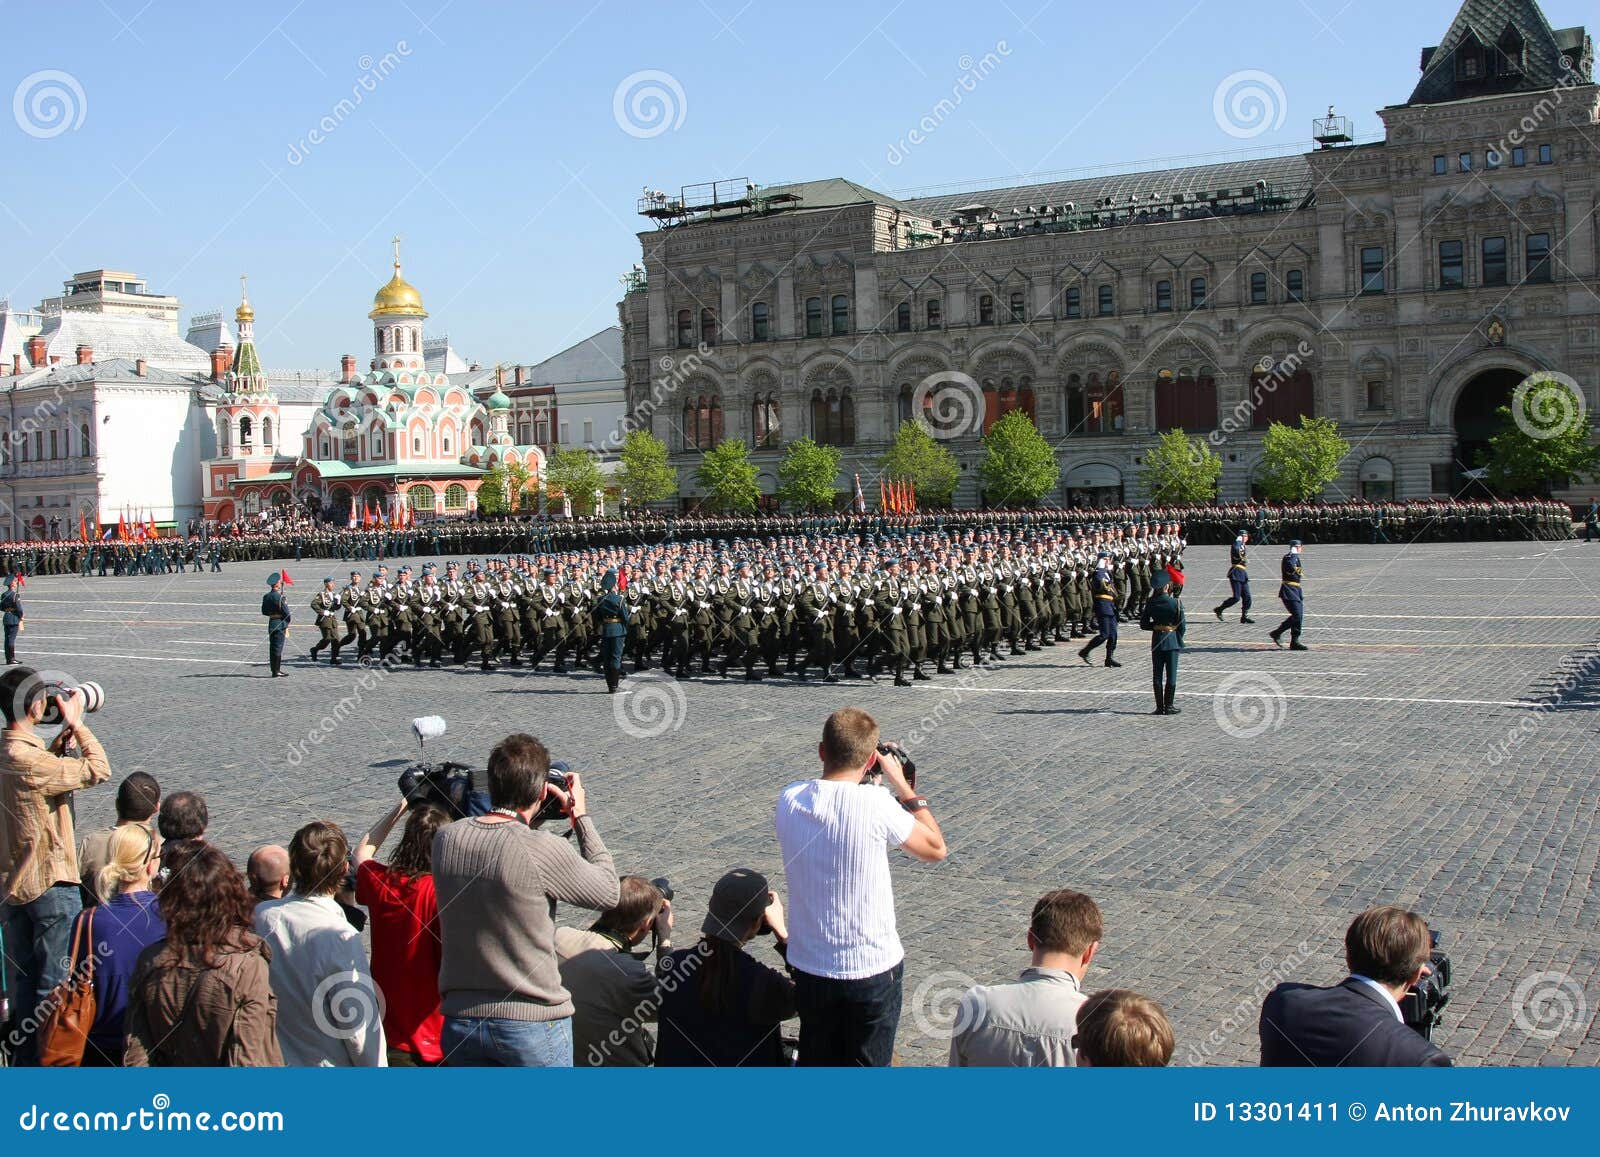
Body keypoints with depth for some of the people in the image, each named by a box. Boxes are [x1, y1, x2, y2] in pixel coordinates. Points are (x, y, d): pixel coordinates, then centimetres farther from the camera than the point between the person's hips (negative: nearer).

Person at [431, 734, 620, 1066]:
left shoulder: (446, 839, -6)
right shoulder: (543, 851, -21)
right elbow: (609, 892, -6)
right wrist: (581, 817, 2)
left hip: (460, 1020, 4)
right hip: (533, 1022, -4)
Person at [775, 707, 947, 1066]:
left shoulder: (789, 799, -8)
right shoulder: (876, 802, -21)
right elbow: (936, 849, -4)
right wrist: (901, 785, 1)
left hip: (809, 966, 4)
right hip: (873, 966, -4)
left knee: (815, 1065, 19)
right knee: (868, 1066, 13)